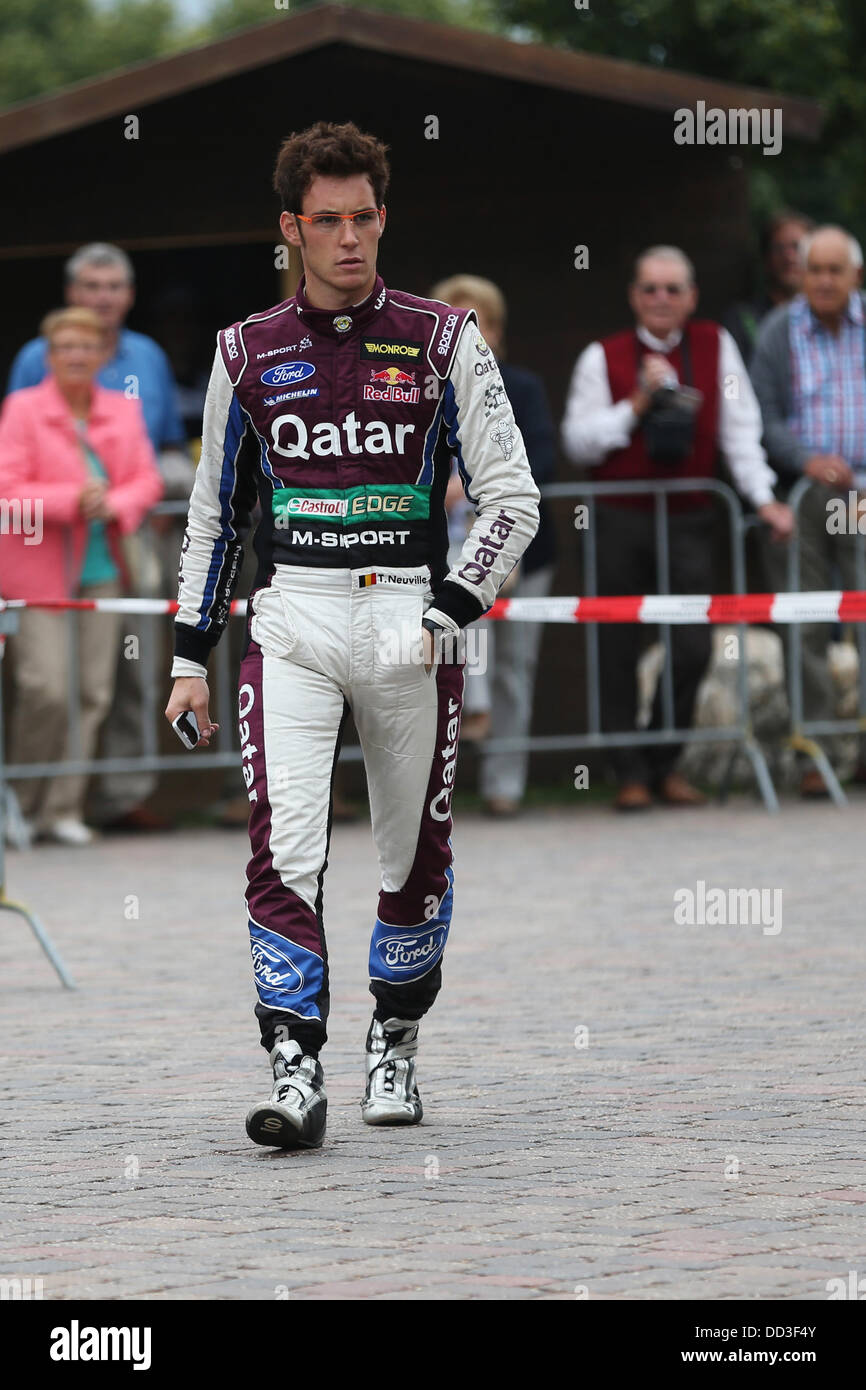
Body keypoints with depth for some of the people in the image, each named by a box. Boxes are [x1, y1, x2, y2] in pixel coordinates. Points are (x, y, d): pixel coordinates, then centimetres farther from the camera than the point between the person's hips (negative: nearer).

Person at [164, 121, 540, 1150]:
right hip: (289, 622, 0)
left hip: (408, 624, 0)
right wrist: (191, 656, 12)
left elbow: (513, 497, 0)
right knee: (283, 852, -14)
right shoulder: (247, 354, 8)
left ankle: (395, 1044, 28)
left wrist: (449, 611, -13)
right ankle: (295, 1074, -17)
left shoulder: (442, 341, 2)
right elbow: (212, 513, 17)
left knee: (416, 857, 7)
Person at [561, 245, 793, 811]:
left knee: (693, 646, -6)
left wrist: (764, 497, -2)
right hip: (621, 521, -1)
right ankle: (631, 774, 8)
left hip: (687, 522, 1)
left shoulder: (715, 346, 7)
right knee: (620, 652, 0)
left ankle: (665, 764, 12)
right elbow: (578, 441, -1)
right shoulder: (604, 357, 2)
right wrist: (637, 404, -10)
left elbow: (739, 429, 6)